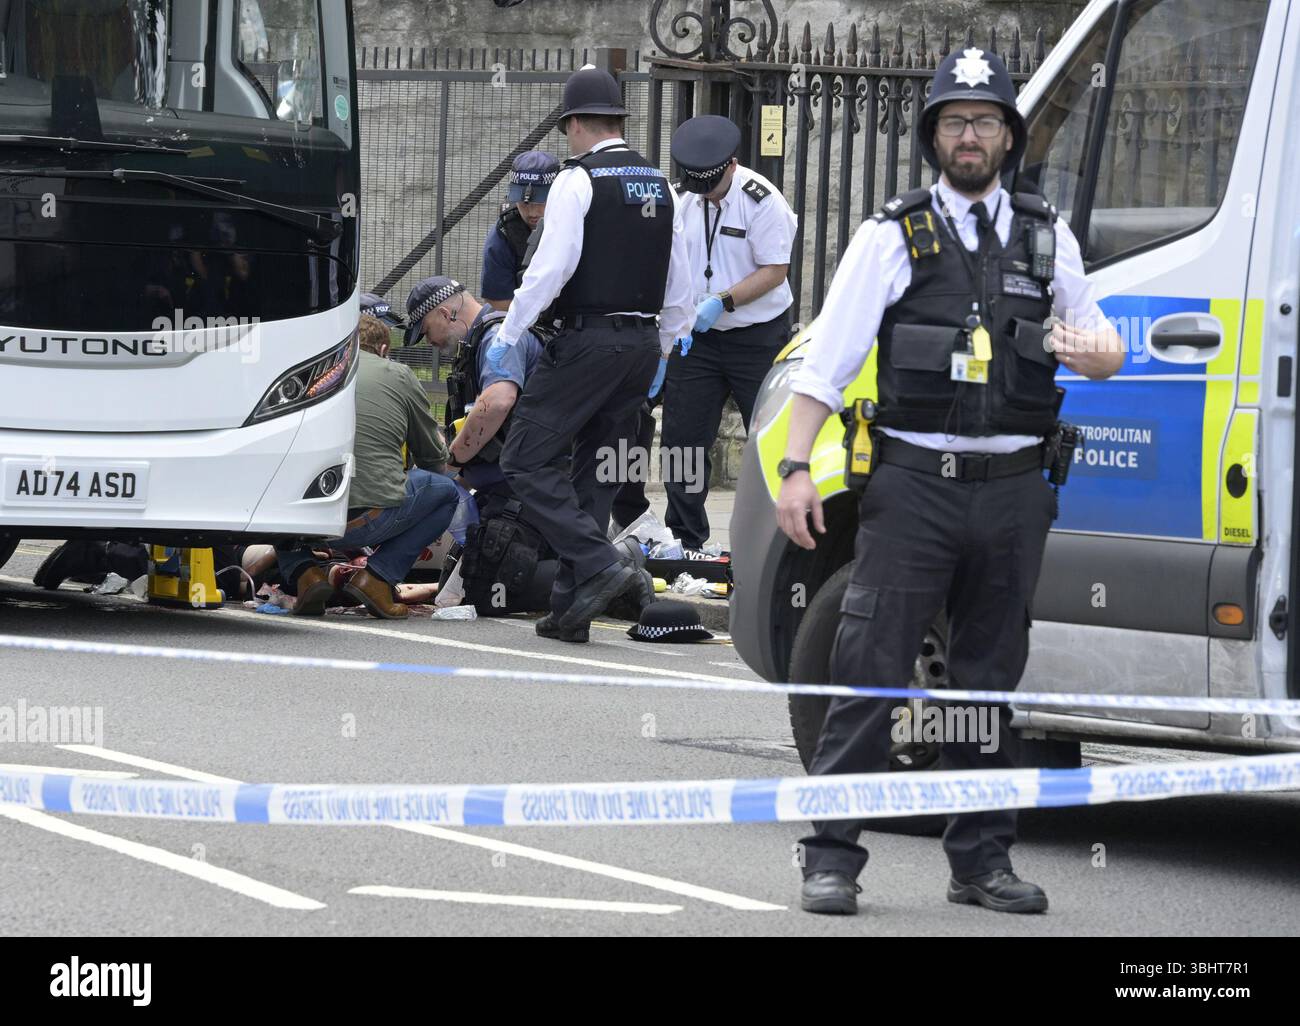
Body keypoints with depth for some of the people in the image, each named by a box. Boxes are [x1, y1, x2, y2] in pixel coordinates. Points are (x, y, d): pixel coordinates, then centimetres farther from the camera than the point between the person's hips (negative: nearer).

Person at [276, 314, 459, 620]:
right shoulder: (400, 376, 14)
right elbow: (433, 457, 24)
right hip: (372, 519, -3)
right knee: (447, 491, 25)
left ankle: (304, 572, 10)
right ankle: (377, 576, 5)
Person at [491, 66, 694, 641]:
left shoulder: (578, 180, -8)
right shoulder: (658, 185, 14)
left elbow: (551, 269, -15)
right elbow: (679, 285, 17)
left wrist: (507, 336, -6)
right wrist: (662, 353, 27)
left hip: (588, 340, -8)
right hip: (643, 344, 8)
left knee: (528, 460, -5)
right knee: (595, 475, 11)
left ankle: (601, 567, -19)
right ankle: (571, 606, 9)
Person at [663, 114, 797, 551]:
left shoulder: (761, 200, -14)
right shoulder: (679, 200, 2)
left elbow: (775, 270, -14)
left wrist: (721, 302, -22)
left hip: (758, 338, -4)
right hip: (695, 337, 4)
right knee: (682, 436, 3)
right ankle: (684, 541, 15)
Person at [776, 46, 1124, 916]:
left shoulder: (1047, 238, 12)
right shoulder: (895, 237, 2)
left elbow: (1099, 341, 20)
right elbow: (826, 363, 0)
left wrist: (1096, 351, -6)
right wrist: (796, 467, -9)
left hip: (1013, 491, 4)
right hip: (915, 484, -3)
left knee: (991, 680, 10)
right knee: (871, 671, -8)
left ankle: (982, 859, 18)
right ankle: (832, 859, -6)